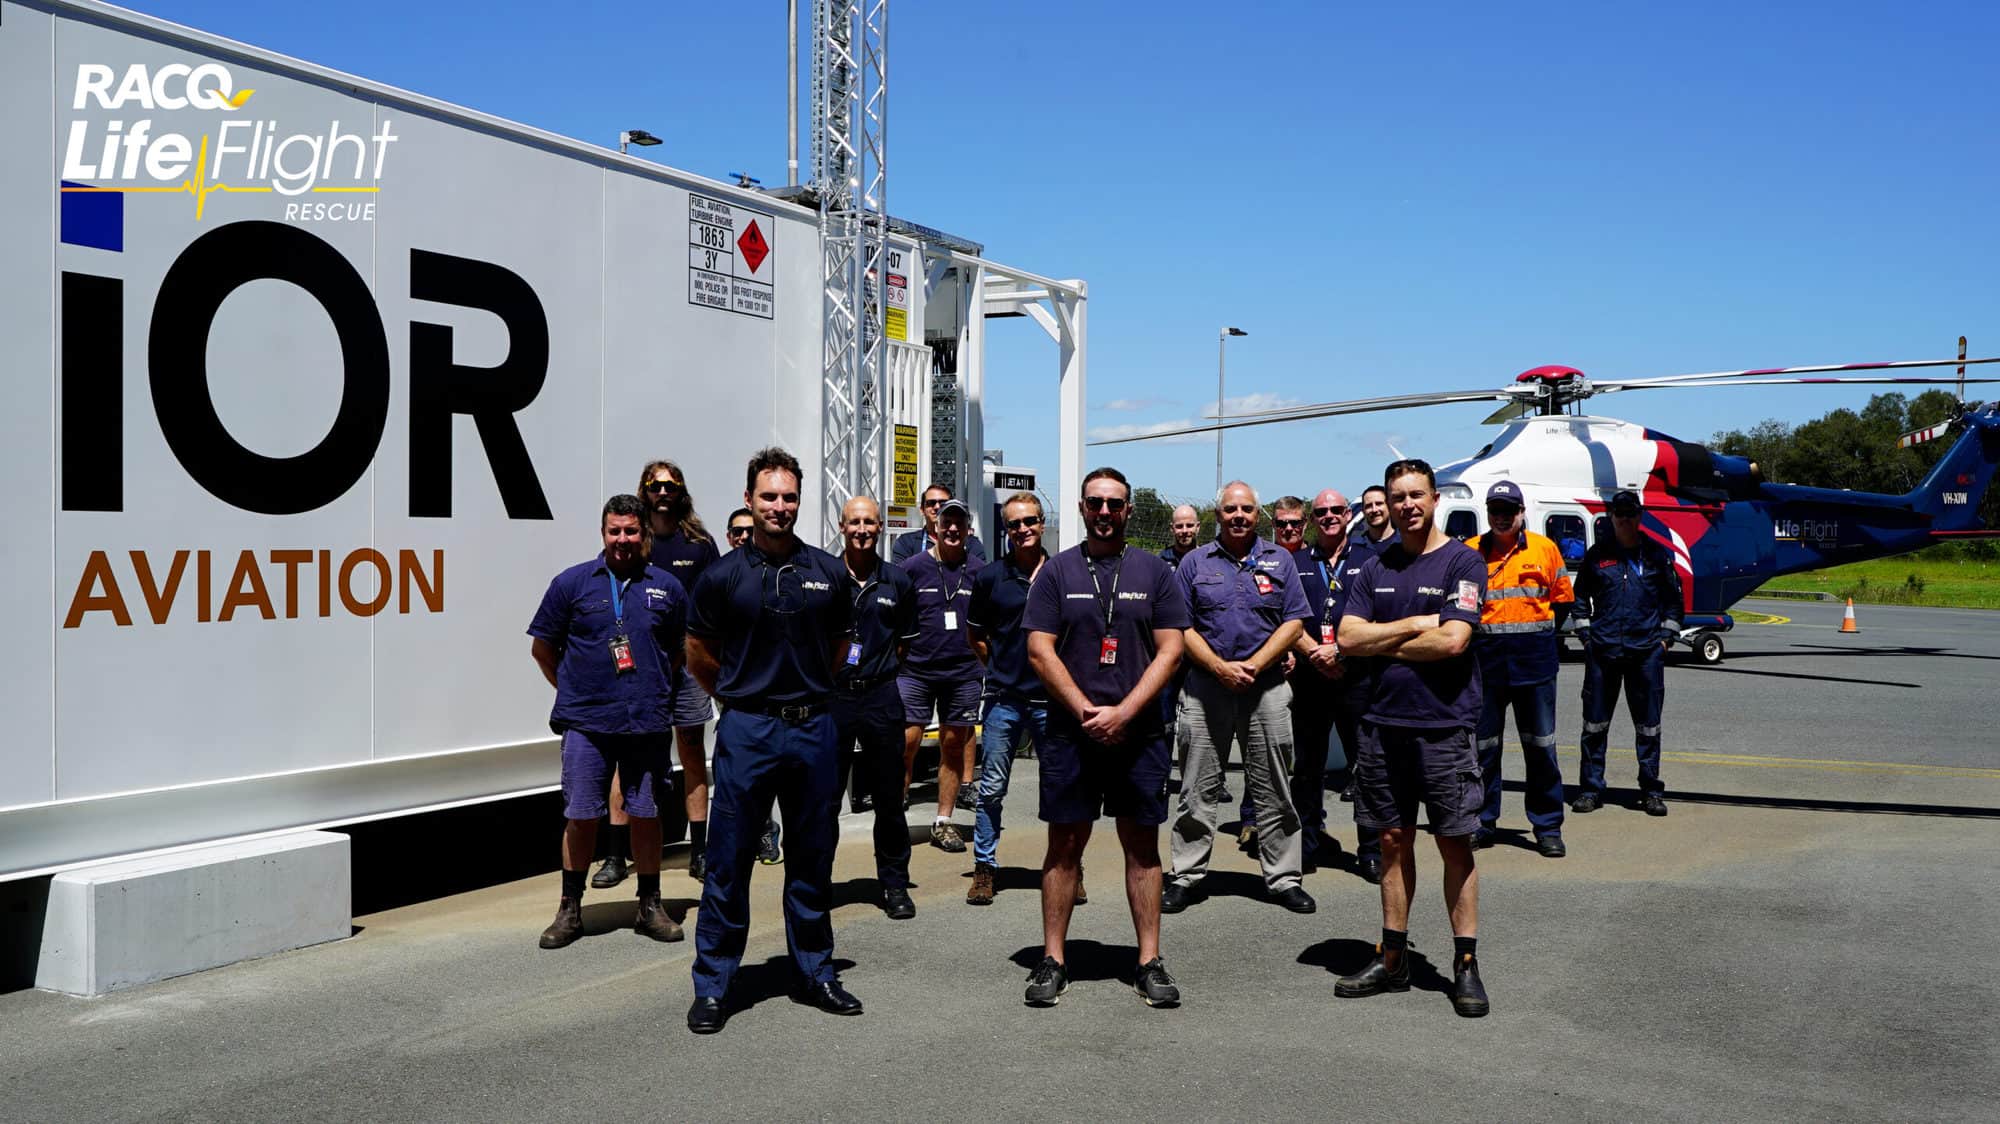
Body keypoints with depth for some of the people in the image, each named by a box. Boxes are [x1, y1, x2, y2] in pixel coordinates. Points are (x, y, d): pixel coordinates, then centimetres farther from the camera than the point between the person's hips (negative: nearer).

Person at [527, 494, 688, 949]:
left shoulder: (666, 587, 7)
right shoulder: (572, 583, 2)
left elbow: (681, 650, 18)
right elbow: (542, 647, 9)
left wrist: (657, 691, 11)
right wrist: (573, 691, 8)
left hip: (647, 723, 1)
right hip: (586, 723, -1)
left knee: (646, 814, 6)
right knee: (580, 816, 2)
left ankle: (650, 906, 19)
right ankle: (570, 910, 14)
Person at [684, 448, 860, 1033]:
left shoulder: (828, 572, 4)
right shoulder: (723, 576, -2)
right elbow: (698, 655, 10)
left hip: (814, 728, 3)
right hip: (746, 730, -2)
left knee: (813, 859, 11)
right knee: (728, 861, 1)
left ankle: (814, 973, 25)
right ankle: (712, 985, 12)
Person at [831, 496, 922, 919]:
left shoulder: (899, 581, 6)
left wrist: (879, 667, 8)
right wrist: (829, 668, 1)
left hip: (881, 696, 1)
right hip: (832, 694, -1)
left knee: (889, 798, 6)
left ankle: (894, 884, 17)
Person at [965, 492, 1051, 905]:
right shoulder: (990, 577, 2)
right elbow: (976, 635, 13)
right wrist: (1003, 668, 6)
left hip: (1052, 700, 0)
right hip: (1003, 700, 0)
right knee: (991, 789, 4)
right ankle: (984, 869, 15)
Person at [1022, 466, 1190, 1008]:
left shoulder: (1155, 572, 6)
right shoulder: (1057, 571, 6)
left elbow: (1170, 650, 1)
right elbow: (1039, 650, 0)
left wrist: (1123, 712, -10)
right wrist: (1087, 711, -9)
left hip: (1138, 732, 0)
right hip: (1069, 732, 0)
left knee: (1142, 844, 5)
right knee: (1065, 844, 4)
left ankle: (1149, 963, 12)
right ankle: (1053, 961, 11)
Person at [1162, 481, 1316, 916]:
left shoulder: (1279, 561, 9)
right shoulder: (1195, 563, 7)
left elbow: (1294, 622, 2)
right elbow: (1181, 627, 2)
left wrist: (1253, 666, -10)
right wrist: (1221, 668, -11)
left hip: (1267, 687, 1)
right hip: (1205, 687, 0)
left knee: (1273, 791, 6)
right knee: (1198, 790, 4)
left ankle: (1284, 878, 15)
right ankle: (1185, 876, 12)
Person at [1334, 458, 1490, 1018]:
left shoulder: (1462, 562, -4)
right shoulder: (1377, 567, 11)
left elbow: (1453, 641, -17)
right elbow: (1349, 637, 0)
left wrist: (1383, 642, -5)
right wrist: (1416, 625, -8)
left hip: (1443, 726, -4)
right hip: (1383, 721, 5)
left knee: (1455, 844, 2)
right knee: (1394, 841, 11)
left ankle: (1465, 963, 11)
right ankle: (1392, 959, 19)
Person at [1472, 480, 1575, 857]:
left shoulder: (1545, 549, 4)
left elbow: (1561, 598, 12)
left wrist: (1538, 629, 6)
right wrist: (1484, 628, 1)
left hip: (1534, 657, 0)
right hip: (1485, 658, 1)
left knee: (1541, 745, 4)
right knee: (1483, 744, 7)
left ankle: (1548, 827, 13)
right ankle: (1482, 823, 18)